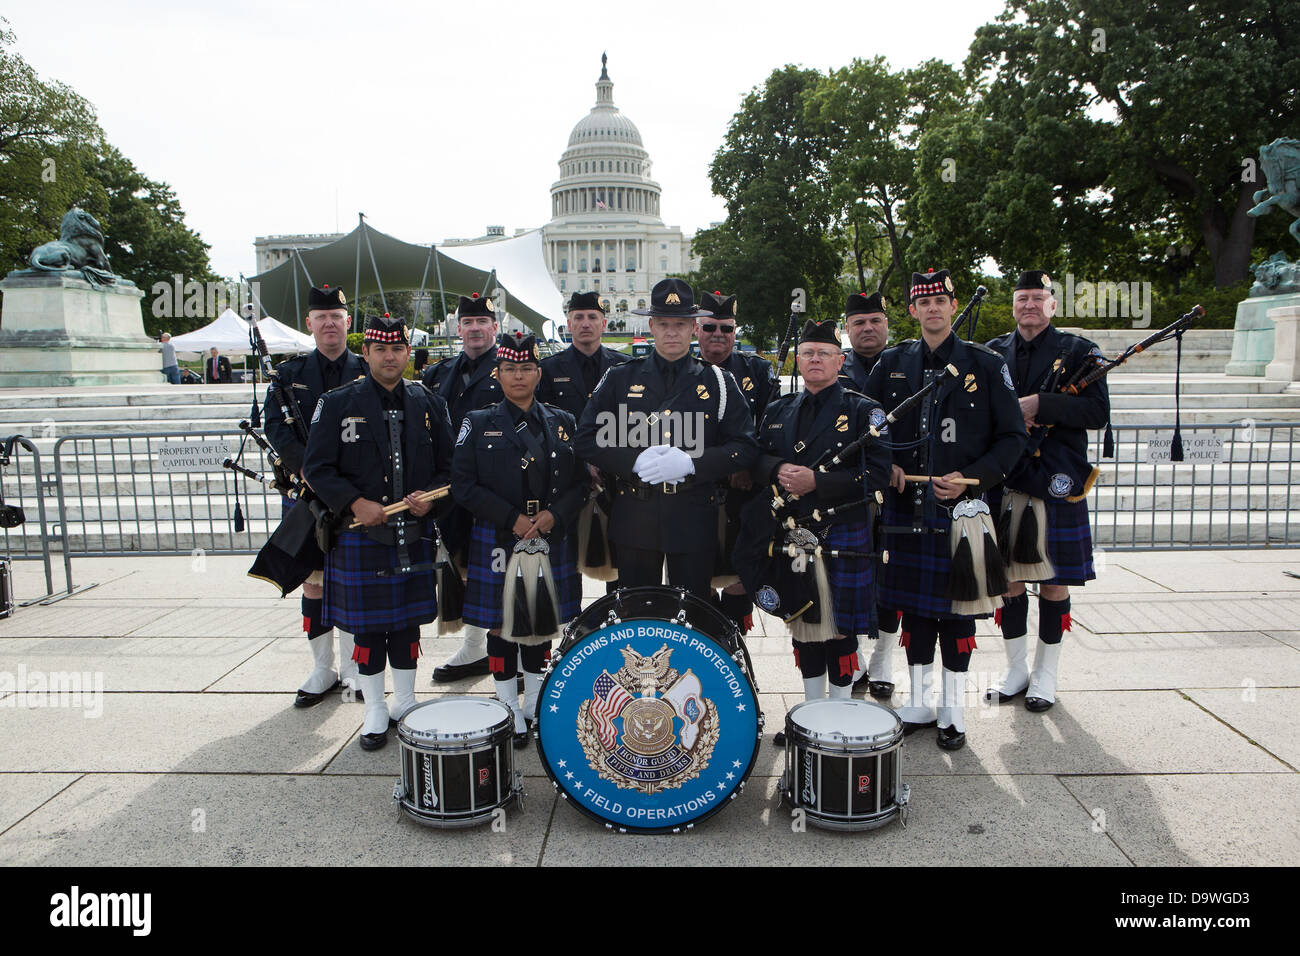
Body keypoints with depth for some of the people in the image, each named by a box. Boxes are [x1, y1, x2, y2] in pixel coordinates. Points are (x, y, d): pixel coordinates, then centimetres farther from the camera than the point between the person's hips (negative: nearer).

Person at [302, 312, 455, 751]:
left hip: (414, 534, 2)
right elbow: (318, 468, -4)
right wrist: (356, 503, -16)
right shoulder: (337, 403, -2)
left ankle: (406, 703, 27)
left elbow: (447, 466, 10)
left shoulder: (429, 404, 6)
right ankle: (375, 711, 21)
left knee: (408, 621, 11)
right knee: (368, 625, 6)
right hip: (361, 534, -2)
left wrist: (430, 496, -9)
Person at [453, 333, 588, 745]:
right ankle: (508, 710, 19)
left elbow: (582, 482, 6)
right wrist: (513, 520, -14)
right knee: (503, 624, 5)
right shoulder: (479, 424, 0)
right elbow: (464, 486, -6)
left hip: (552, 541, 2)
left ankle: (535, 705, 28)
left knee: (542, 624, 12)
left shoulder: (563, 422, 7)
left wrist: (553, 515, -12)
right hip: (499, 542, -2)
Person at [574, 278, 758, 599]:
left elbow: (746, 447, -1)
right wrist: (635, 461, -15)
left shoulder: (718, 382, 4)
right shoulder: (620, 378, 6)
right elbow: (586, 440, 2)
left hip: (694, 520, 0)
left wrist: (691, 463, -16)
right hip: (633, 520, 1)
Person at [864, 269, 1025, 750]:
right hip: (906, 509, 3)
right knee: (914, 605, 10)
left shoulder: (986, 364, 0)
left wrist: (972, 478, -14)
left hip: (961, 510, -2)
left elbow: (1012, 437, 0)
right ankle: (919, 702, 24)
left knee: (957, 607, 6)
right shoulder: (891, 364, 7)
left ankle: (953, 708, 21)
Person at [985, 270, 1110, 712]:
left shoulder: (1078, 351, 2)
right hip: (1005, 482, 3)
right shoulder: (994, 352, 11)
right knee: (1008, 578, 7)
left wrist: (1040, 404, -18)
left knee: (1054, 581, 5)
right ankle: (1016, 669, 22)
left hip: (1055, 484, -2)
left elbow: (1099, 411, -7)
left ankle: (1045, 674, 19)